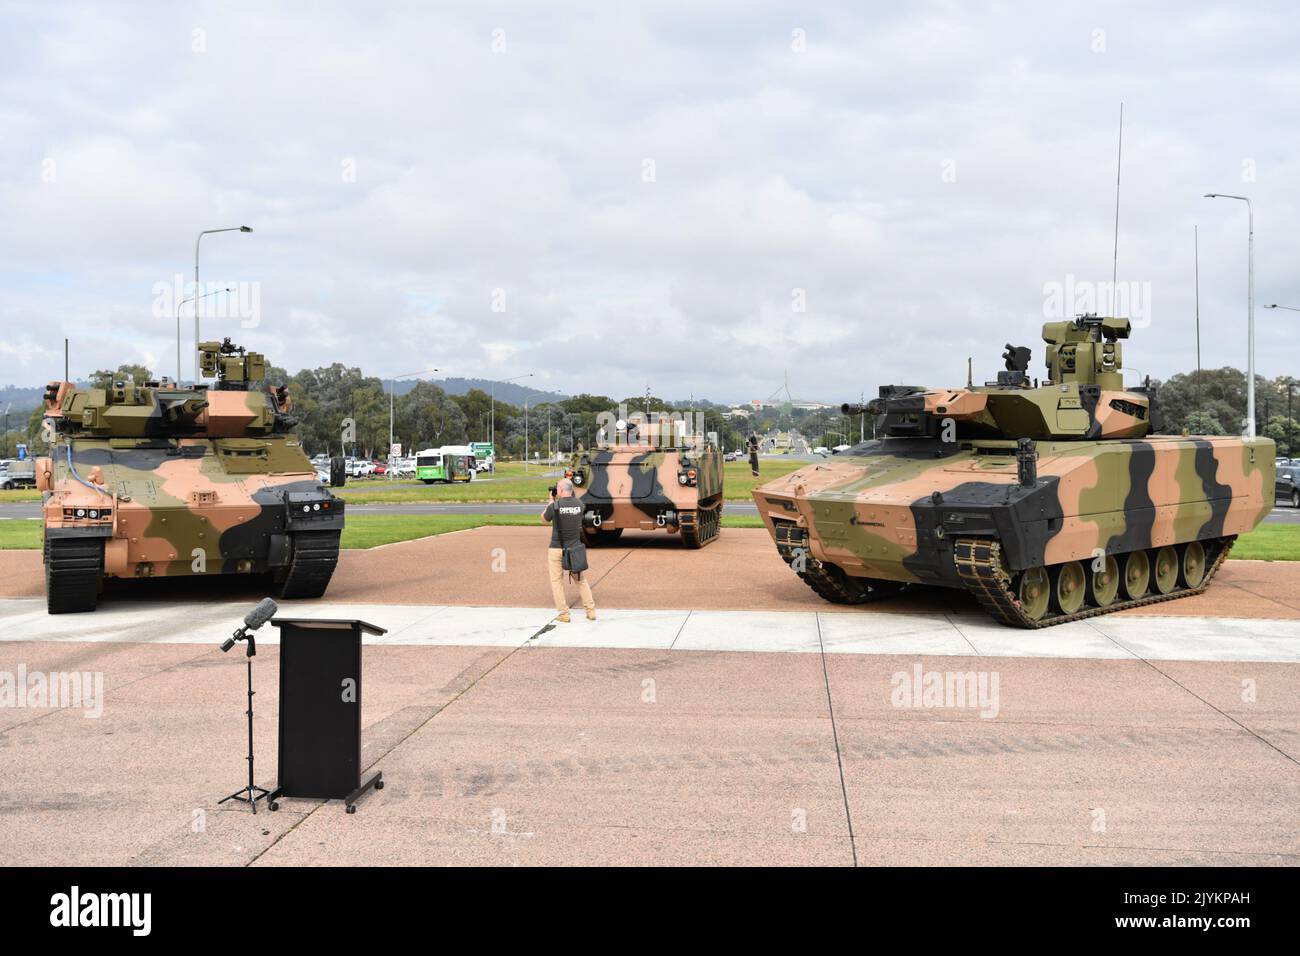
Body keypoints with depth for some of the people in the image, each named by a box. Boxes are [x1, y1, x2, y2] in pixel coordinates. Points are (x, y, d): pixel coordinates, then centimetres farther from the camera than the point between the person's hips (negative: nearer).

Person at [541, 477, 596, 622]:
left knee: (557, 581, 9)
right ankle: (591, 611, 13)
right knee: (581, 580, 15)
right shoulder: (579, 504, -4)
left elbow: (544, 519, 6)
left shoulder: (554, 506, -14)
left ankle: (563, 614, 7)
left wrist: (551, 501, 14)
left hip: (556, 549, -3)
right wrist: (557, 501, 17)